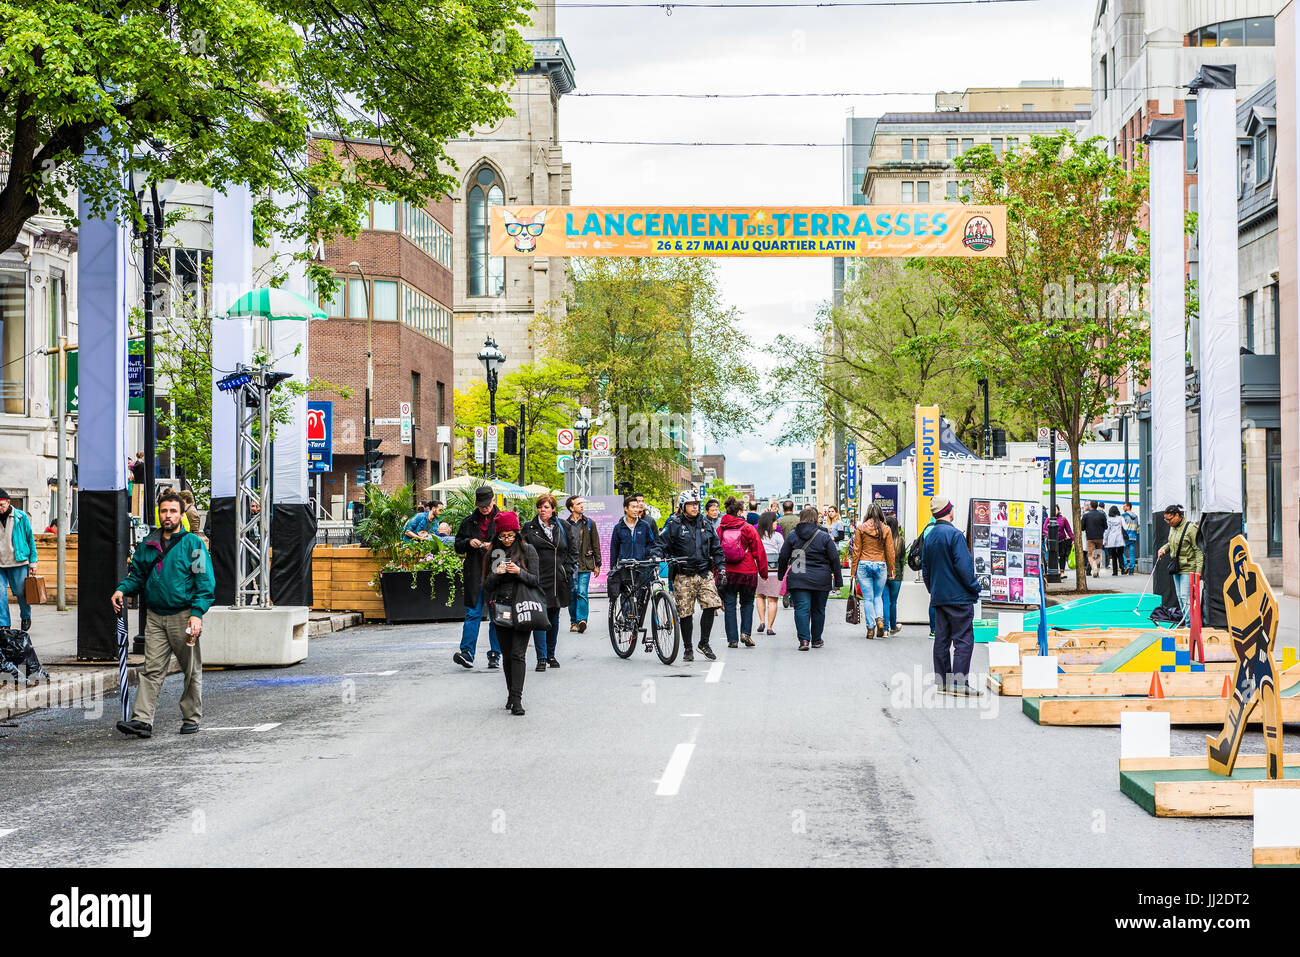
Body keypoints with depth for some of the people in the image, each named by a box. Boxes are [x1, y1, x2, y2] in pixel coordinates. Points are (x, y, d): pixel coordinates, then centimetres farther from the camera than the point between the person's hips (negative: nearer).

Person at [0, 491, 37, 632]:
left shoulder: (21, 517, -1)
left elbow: (30, 539, 5)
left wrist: (33, 562, 2)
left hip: (18, 562, -2)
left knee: (21, 593, 6)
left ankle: (26, 617, 31)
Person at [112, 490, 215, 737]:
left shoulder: (192, 543, -3)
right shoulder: (148, 544, 11)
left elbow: (205, 582, -6)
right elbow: (137, 574, 21)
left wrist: (197, 614, -16)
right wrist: (122, 590, -1)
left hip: (183, 615, -3)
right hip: (155, 616, 3)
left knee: (191, 670, 7)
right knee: (152, 669, -4)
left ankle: (191, 718, 18)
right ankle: (142, 720, -9)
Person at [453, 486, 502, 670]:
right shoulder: (469, 522, 11)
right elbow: (458, 546, 15)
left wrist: (494, 547, -13)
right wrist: (469, 543, -5)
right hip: (474, 576, 2)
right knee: (472, 614, -5)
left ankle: (495, 655, 10)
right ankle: (467, 653, -10)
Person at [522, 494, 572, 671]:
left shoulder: (561, 527, 12)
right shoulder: (529, 527, 4)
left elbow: (569, 550, 17)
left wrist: (568, 570, 5)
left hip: (557, 579, 3)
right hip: (538, 579, -3)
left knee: (554, 619, 10)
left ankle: (551, 655, 21)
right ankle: (542, 658, -8)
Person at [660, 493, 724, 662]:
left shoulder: (704, 524, 12)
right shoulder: (674, 524, -1)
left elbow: (716, 548, 19)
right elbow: (662, 545, -1)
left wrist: (720, 569, 13)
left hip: (704, 573, 3)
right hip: (683, 576, -3)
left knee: (711, 605, -11)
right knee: (685, 613, -1)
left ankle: (704, 643, 5)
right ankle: (687, 649, 13)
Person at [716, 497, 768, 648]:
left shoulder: (720, 529, -1)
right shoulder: (748, 528, -7)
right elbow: (759, 551, -4)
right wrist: (763, 572, 6)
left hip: (727, 572, 2)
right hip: (748, 572, -2)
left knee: (729, 604, 7)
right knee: (747, 603, 15)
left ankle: (732, 639, 4)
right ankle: (745, 632, 1)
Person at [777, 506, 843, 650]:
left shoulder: (792, 535, 2)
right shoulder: (824, 536, 0)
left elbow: (783, 557, 5)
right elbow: (834, 559, 1)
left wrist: (781, 575, 17)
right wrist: (838, 581, 7)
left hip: (798, 579, -1)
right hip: (821, 581, 1)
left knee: (802, 608, -3)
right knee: (818, 610, 14)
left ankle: (804, 639, -17)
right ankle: (816, 640, 24)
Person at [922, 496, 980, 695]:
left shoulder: (929, 536, 11)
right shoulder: (954, 534, -14)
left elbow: (925, 568, 17)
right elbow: (963, 566, -19)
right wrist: (974, 587, -8)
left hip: (938, 597, 8)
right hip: (958, 596, -8)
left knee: (941, 639, 11)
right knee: (963, 640, -6)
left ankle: (943, 680, 14)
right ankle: (959, 683, -9)